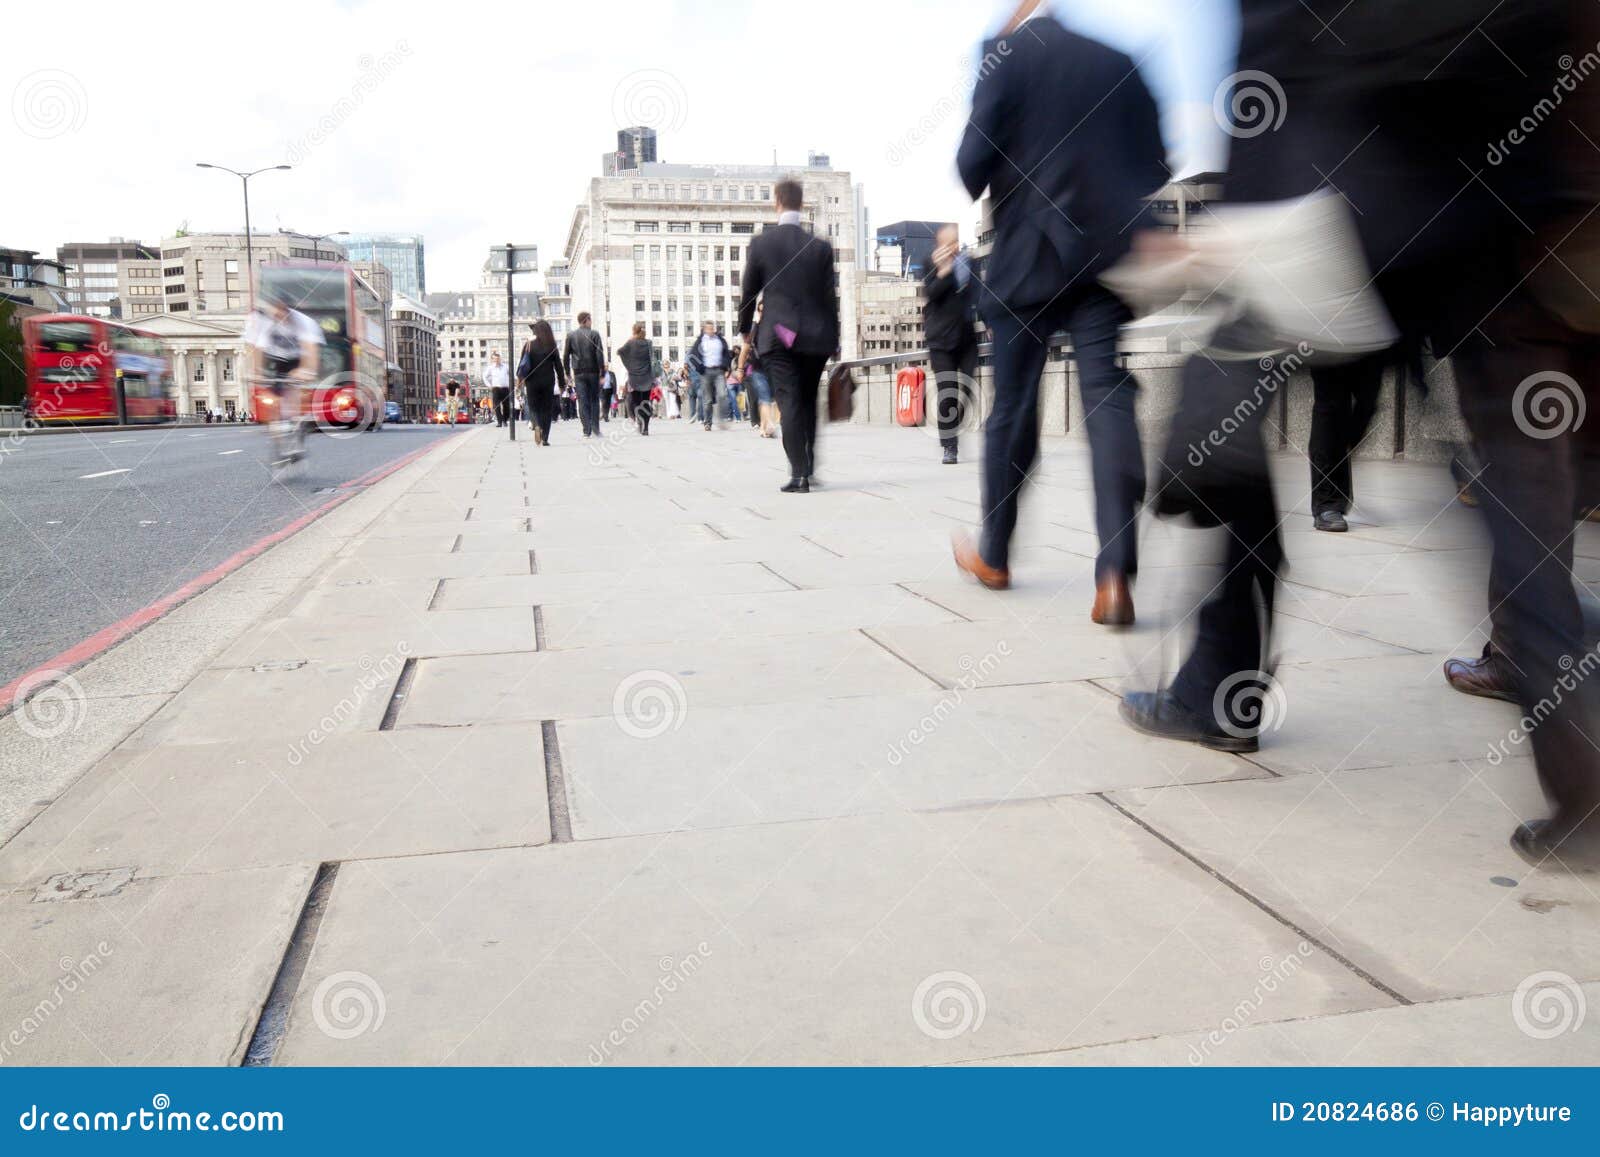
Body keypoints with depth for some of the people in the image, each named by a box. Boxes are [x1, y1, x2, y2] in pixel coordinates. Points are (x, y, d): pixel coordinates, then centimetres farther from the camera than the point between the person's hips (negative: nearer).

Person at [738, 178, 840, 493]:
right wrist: (834, 339, 11)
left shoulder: (760, 243, -2)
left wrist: (745, 328, 20)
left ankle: (799, 474, -10)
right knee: (809, 401, 16)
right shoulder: (821, 246, 1)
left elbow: (748, 291, 5)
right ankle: (810, 465, 18)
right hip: (816, 336, 2)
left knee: (790, 402, -3)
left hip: (777, 335, -2)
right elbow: (830, 296, 3)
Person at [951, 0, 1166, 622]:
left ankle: (994, 556, 21)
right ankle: (1115, 574, -17)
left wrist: (987, 197, 13)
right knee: (1109, 401, -5)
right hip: (1108, 253, 3)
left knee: (1012, 408, 8)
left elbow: (974, 158, -8)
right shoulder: (1119, 64, 13)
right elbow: (1155, 167, 11)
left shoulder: (1006, 53, 1)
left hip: (1028, 257, -2)